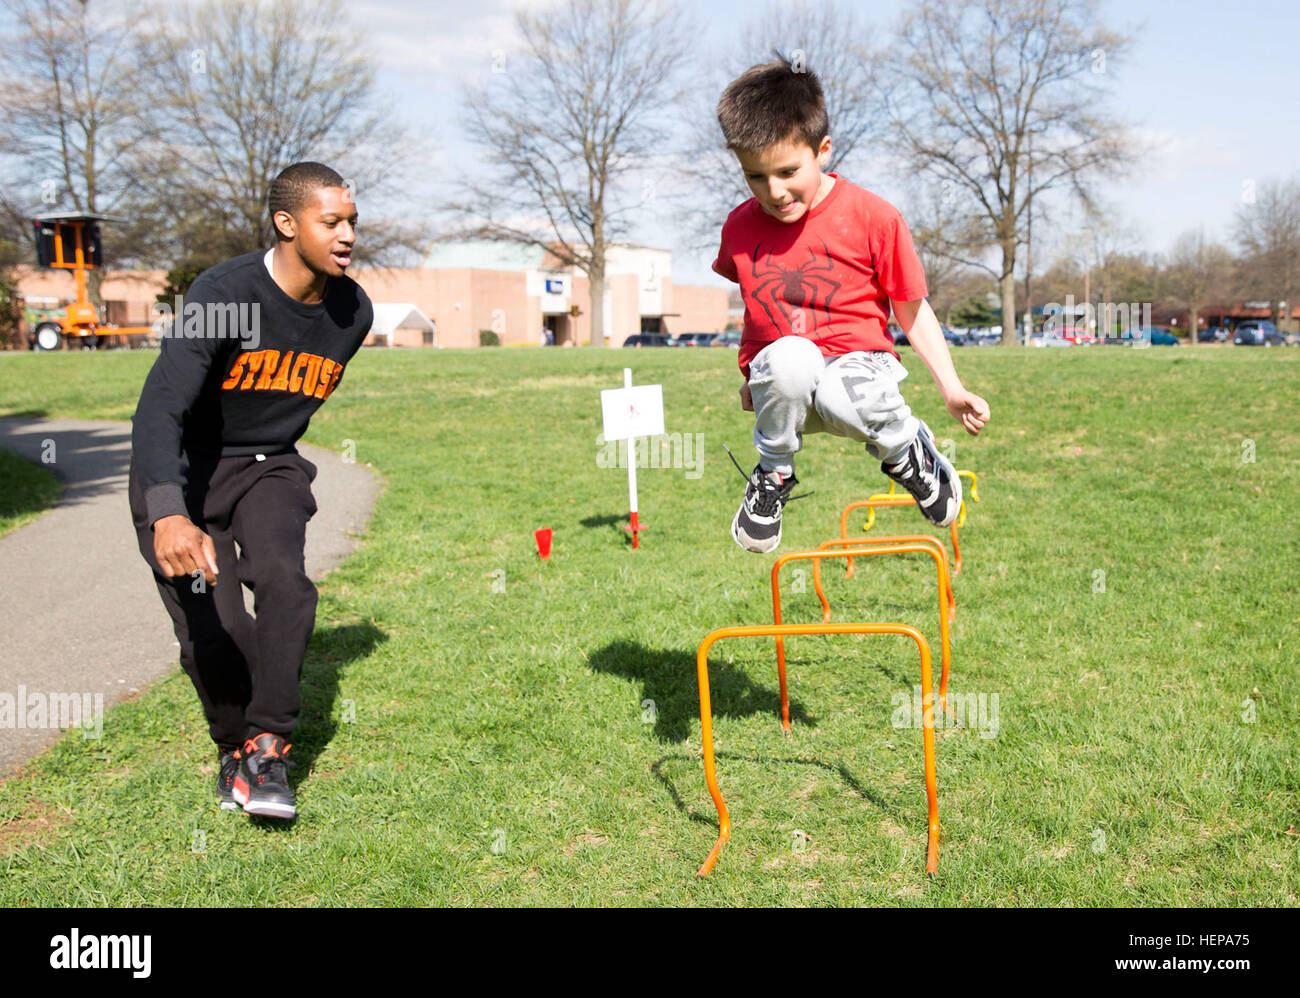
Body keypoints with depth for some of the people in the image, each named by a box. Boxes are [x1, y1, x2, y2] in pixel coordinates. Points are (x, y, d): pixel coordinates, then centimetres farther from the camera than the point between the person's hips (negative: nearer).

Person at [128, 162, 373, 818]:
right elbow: (160, 407, -35)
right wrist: (169, 515, -48)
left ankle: (267, 747, -12)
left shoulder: (352, 311, -5)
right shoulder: (223, 295, -24)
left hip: (268, 468, 4)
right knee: (212, 629, -13)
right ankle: (234, 745, 16)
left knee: (283, 579, -25)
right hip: (181, 472, -3)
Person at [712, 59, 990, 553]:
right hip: (780, 388, 2)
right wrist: (753, 375, 23)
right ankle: (774, 473, -8)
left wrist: (952, 388, -4)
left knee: (850, 399, -40)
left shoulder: (873, 217, -6)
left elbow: (912, 309, 2)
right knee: (791, 357, -37)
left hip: (859, 362, -2)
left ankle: (904, 447, -1)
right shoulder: (740, 227, 3)